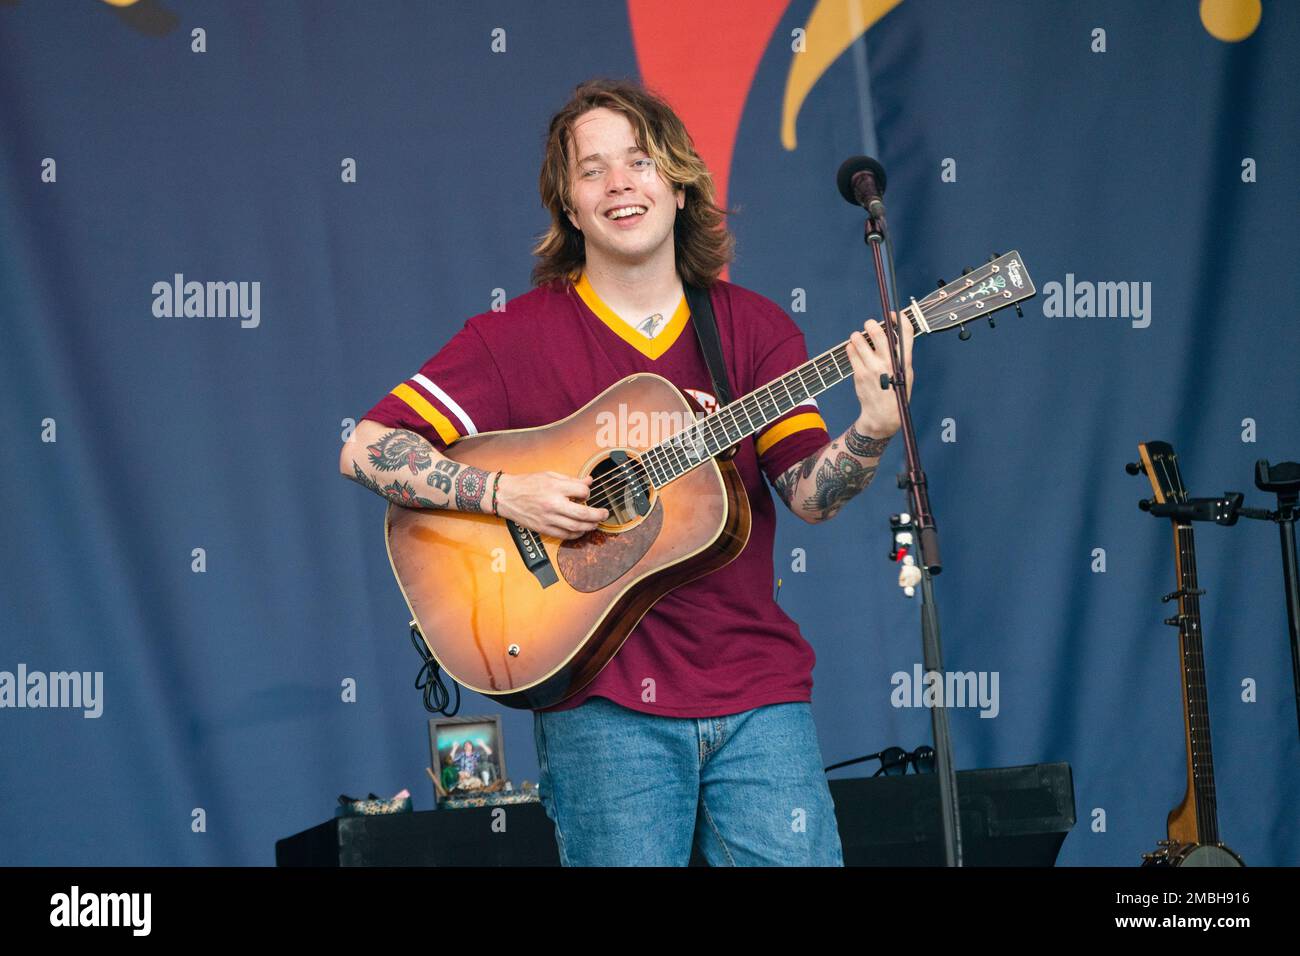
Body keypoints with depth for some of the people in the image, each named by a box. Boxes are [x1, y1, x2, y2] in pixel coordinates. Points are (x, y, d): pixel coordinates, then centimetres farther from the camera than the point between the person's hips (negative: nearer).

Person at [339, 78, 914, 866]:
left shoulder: (754, 329, 8)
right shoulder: (518, 337, 2)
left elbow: (809, 495, -1)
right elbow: (366, 450, -3)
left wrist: (873, 433, -22)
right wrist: (504, 491, -15)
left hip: (756, 689, 2)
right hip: (604, 701, -2)